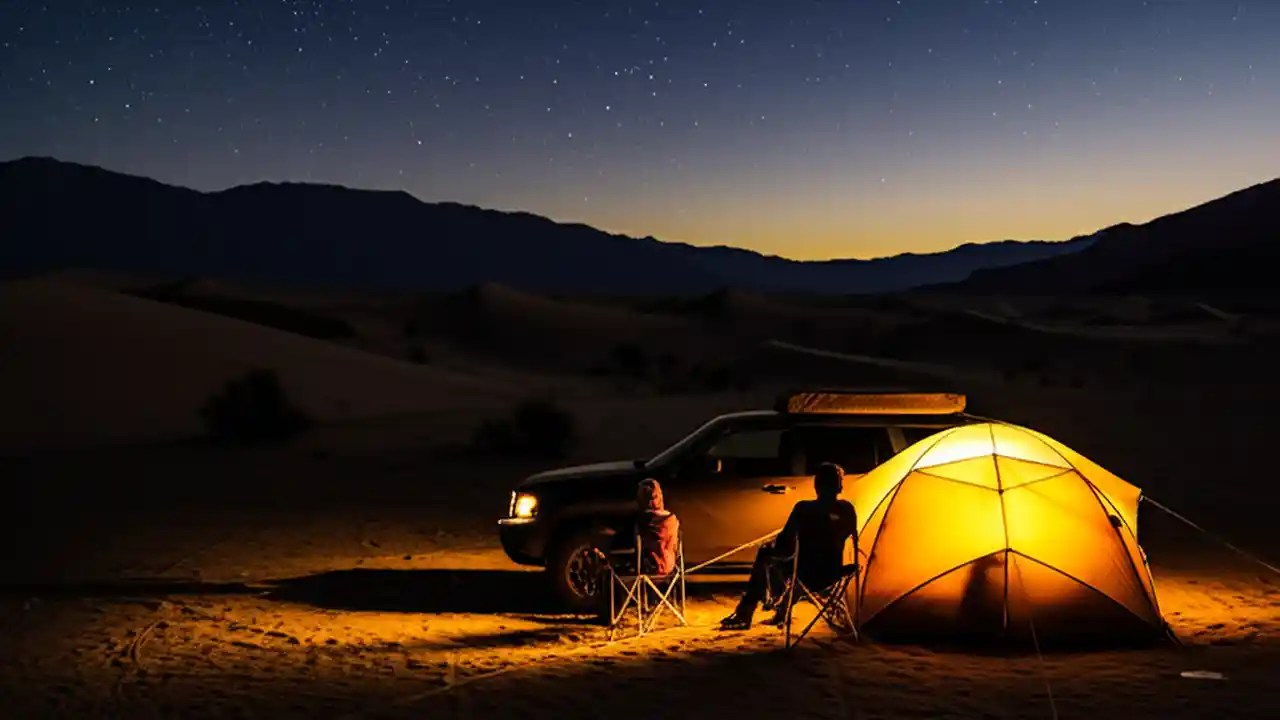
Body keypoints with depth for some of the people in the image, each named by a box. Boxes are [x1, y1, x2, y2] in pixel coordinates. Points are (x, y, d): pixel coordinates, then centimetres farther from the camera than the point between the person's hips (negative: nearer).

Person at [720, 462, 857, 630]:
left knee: (766, 556, 22)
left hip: (807, 574, -5)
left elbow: (784, 547, -15)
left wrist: (771, 547, 8)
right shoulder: (847, 509, -2)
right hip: (833, 574, 5)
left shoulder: (803, 509, -16)